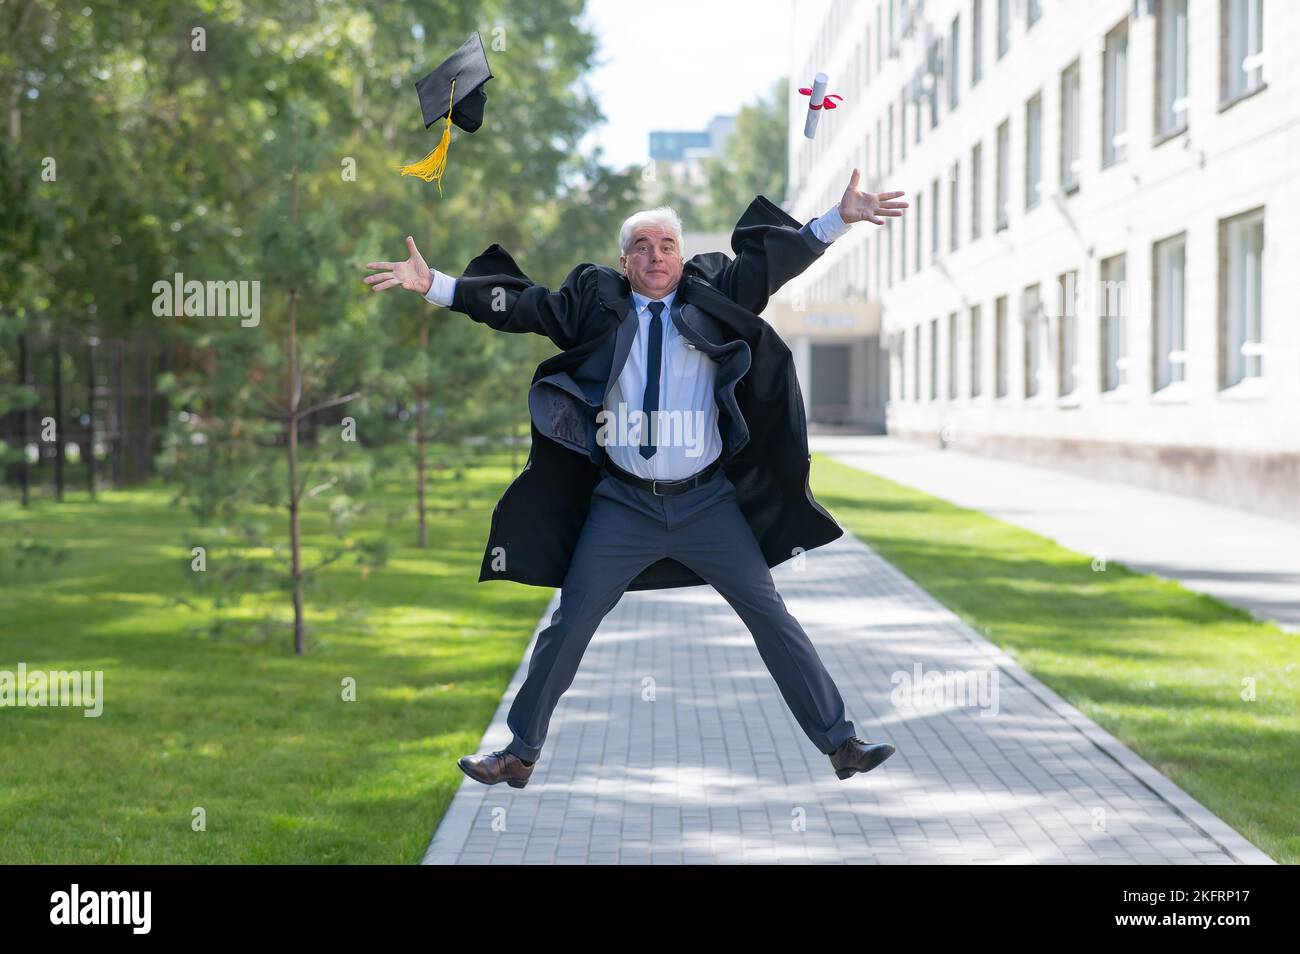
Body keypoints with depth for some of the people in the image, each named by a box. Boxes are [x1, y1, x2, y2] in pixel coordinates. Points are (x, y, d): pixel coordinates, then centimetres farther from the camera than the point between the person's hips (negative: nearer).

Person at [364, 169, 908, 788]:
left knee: (772, 619, 2)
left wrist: (840, 219, -16)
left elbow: (773, 260, -3)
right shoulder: (596, 302, 2)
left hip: (709, 504, 0)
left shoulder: (714, 293, 3)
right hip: (622, 507, 0)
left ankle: (838, 743, 10)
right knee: (569, 626, 4)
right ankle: (520, 754, 17)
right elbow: (520, 306, 0)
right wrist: (433, 285, -7)